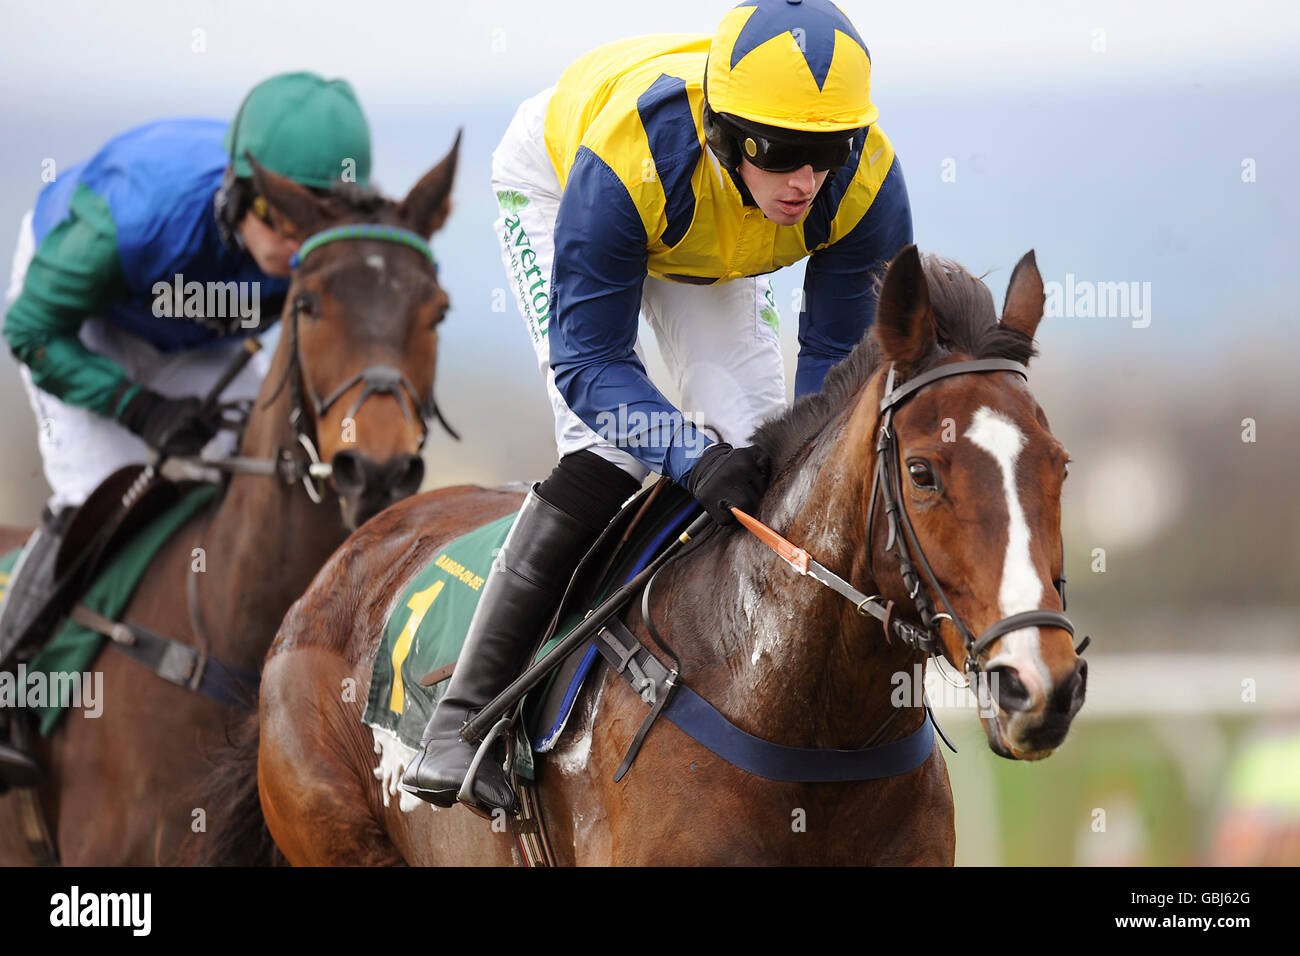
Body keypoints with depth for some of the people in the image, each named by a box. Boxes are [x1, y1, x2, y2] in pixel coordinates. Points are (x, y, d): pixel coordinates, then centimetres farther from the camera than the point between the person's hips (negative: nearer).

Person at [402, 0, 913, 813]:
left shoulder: (866, 184, -35)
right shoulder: (628, 158, -47)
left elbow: (839, 354, -21)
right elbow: (590, 360, -39)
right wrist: (694, 456, -55)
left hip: (707, 252, 5)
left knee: (754, 439, -10)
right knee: (609, 447, -22)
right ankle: (464, 719, -20)